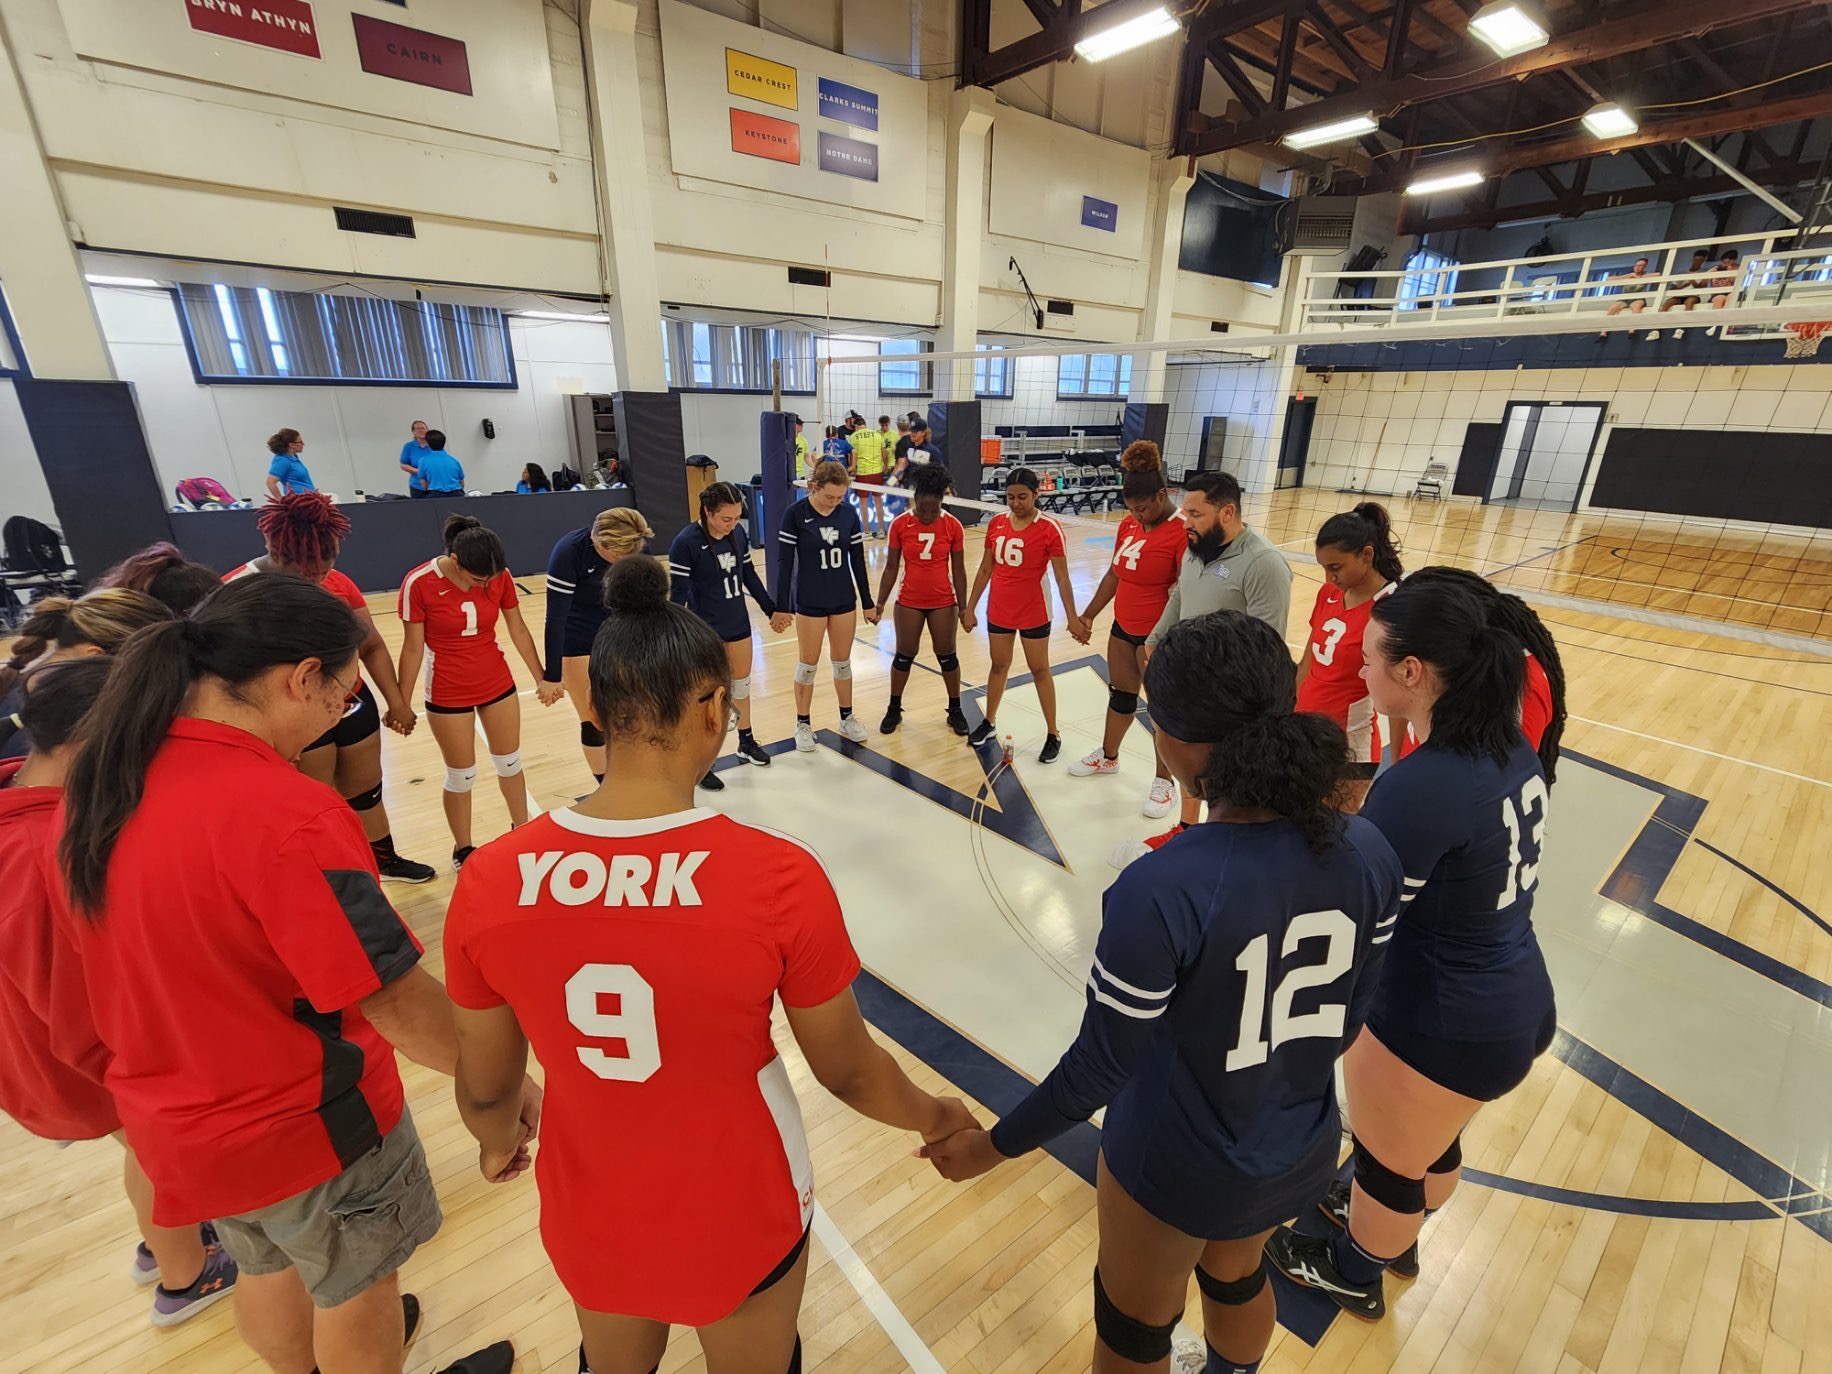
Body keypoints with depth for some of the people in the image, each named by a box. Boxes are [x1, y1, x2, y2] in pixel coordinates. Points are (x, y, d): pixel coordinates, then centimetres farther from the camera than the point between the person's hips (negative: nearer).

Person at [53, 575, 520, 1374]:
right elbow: (394, 1002, -29)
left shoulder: (95, 784, -8)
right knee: (357, 1287, 22)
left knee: (269, 1267, 32)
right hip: (307, 1124, -7)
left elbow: (139, 961, 5)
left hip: (174, 1122, 7)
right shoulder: (284, 813, -33)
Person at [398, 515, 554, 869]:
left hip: (498, 684, 3)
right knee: (461, 776, 8)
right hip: (448, 694, -3)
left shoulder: (500, 576, -11)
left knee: (510, 764, 14)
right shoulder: (419, 583, -20)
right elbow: (413, 648, -12)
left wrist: (542, 678, 7)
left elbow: (518, 629, 1)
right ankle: (463, 850, 28)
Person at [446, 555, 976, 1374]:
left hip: (589, 1221, 3)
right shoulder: (780, 877, -30)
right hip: (738, 1220, -2)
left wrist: (497, 1139, 18)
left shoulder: (489, 884, -22)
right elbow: (848, 1070, -15)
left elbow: (484, 1087, -6)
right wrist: (935, 1118, 7)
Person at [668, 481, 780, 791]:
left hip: (738, 624, 6)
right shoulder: (685, 543, -20)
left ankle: (746, 743, 40)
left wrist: (771, 610, 14)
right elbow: (678, 595, -17)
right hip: (705, 631, -6)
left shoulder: (738, 533, -5)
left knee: (741, 685, 20)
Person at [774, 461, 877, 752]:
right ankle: (803, 723, 21)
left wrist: (867, 602, 6)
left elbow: (858, 560, 3)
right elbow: (785, 562, -9)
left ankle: (847, 717, 29)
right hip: (810, 601, -3)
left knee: (843, 661, 13)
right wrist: (781, 606, -9)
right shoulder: (796, 514, -13)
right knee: (808, 663, 7)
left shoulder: (849, 513, -3)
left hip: (844, 599, 3)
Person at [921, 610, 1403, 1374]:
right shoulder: (1369, 853, -17)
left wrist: (994, 1146, -6)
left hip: (1177, 1165, -5)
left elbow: (1101, 1067, -24)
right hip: (1301, 1153, 5)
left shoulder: (1163, 889, -36)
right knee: (1237, 1279, 36)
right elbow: (1352, 1014, -1)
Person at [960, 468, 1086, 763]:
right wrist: (970, 608, 7)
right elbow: (985, 570, 7)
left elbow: (1062, 578, -12)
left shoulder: (1049, 528, -14)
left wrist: (1072, 617, -15)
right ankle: (989, 722, 35)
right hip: (998, 611, 4)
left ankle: (1053, 735, 18)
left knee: (1039, 670, 6)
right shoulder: (996, 523, -1)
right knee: (999, 666, 18)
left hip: (1033, 613, -4)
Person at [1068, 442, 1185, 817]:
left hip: (1157, 634, -7)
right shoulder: (1129, 524, 4)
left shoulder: (1182, 531, -19)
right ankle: (1107, 757, 40)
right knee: (1120, 694, 21)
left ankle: (1165, 783, 20)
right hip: (1123, 627, 7)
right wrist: (1089, 614, 17)